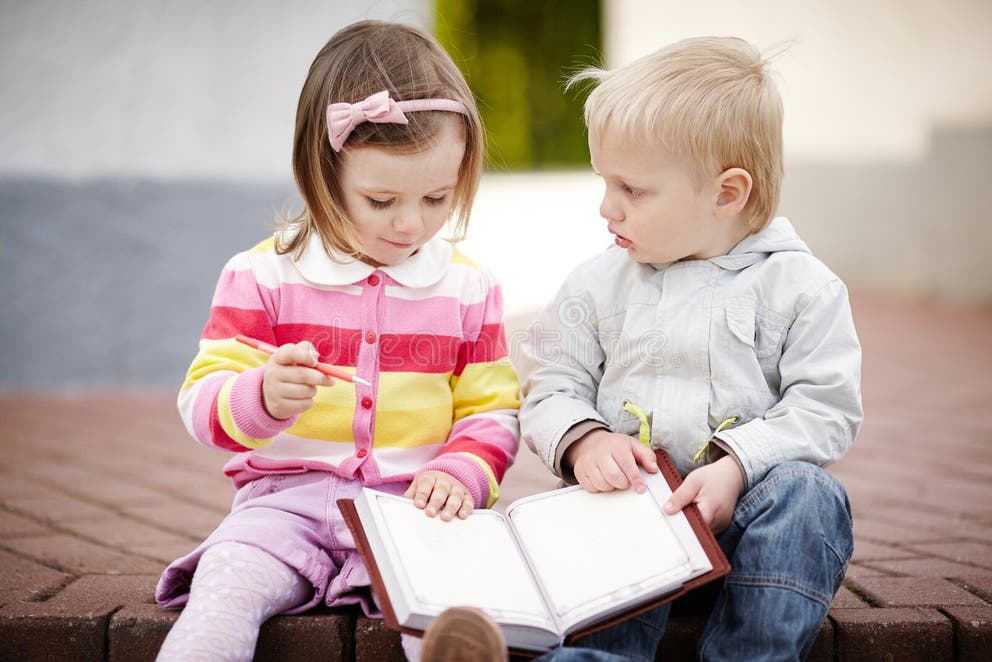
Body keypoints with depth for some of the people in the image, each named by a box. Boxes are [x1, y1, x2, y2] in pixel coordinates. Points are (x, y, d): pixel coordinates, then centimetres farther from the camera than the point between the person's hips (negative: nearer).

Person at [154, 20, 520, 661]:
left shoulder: (470, 288, 9)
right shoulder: (263, 276, 3)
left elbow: (493, 411, 13)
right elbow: (203, 401, 0)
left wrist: (461, 473, -9)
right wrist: (263, 397, -24)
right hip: (287, 500, 0)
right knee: (225, 590, -28)